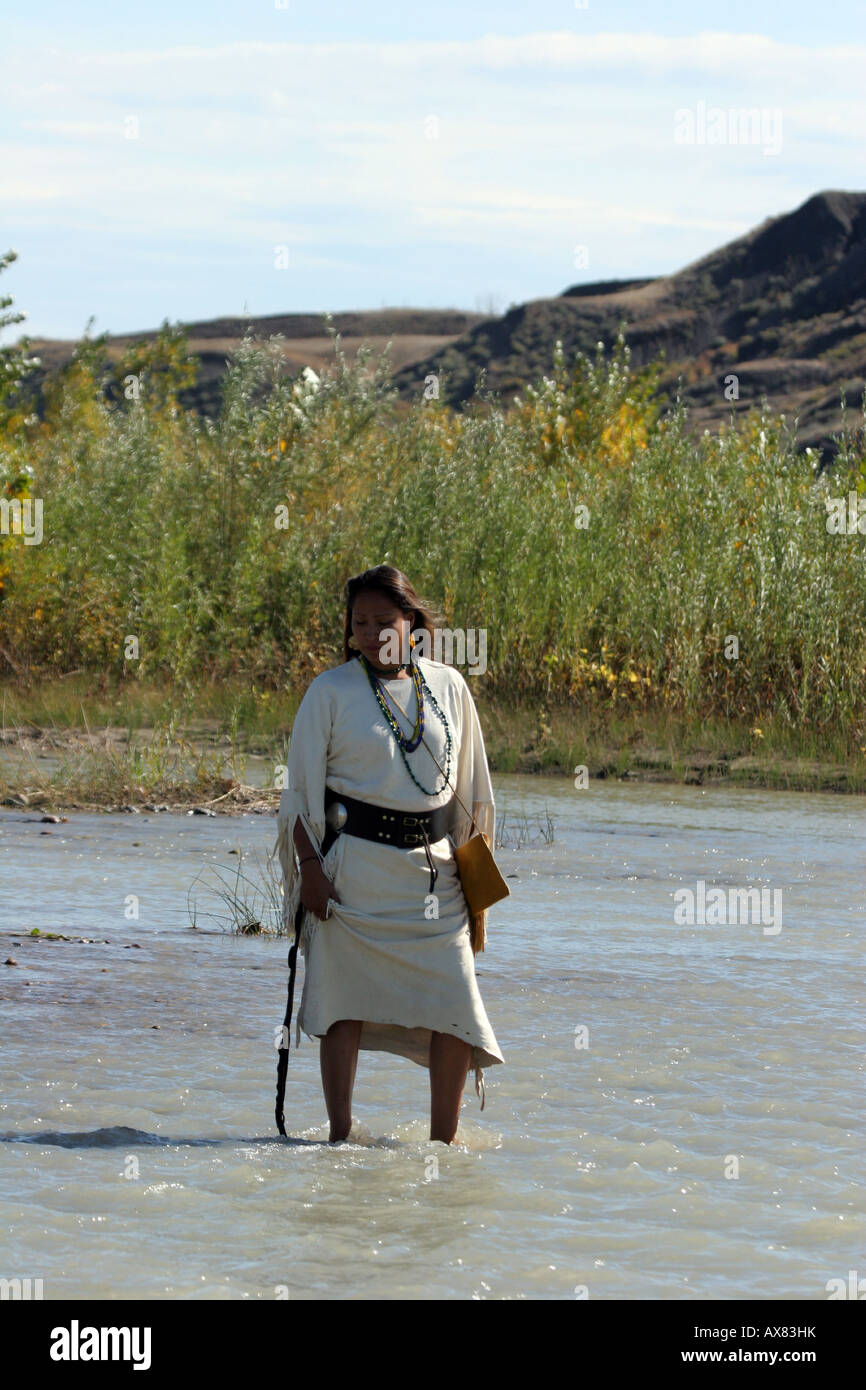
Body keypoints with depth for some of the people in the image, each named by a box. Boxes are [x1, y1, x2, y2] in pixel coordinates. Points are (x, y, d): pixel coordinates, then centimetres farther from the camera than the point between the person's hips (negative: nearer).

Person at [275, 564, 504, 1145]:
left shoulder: (448, 687, 9)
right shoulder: (331, 691, 0)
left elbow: (470, 788, 16)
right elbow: (302, 787, 1)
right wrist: (309, 865, -9)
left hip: (434, 867, 3)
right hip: (355, 863, -3)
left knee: (456, 1006, -5)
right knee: (347, 1001, -1)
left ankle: (444, 1143, 3)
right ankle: (340, 1136, 8)